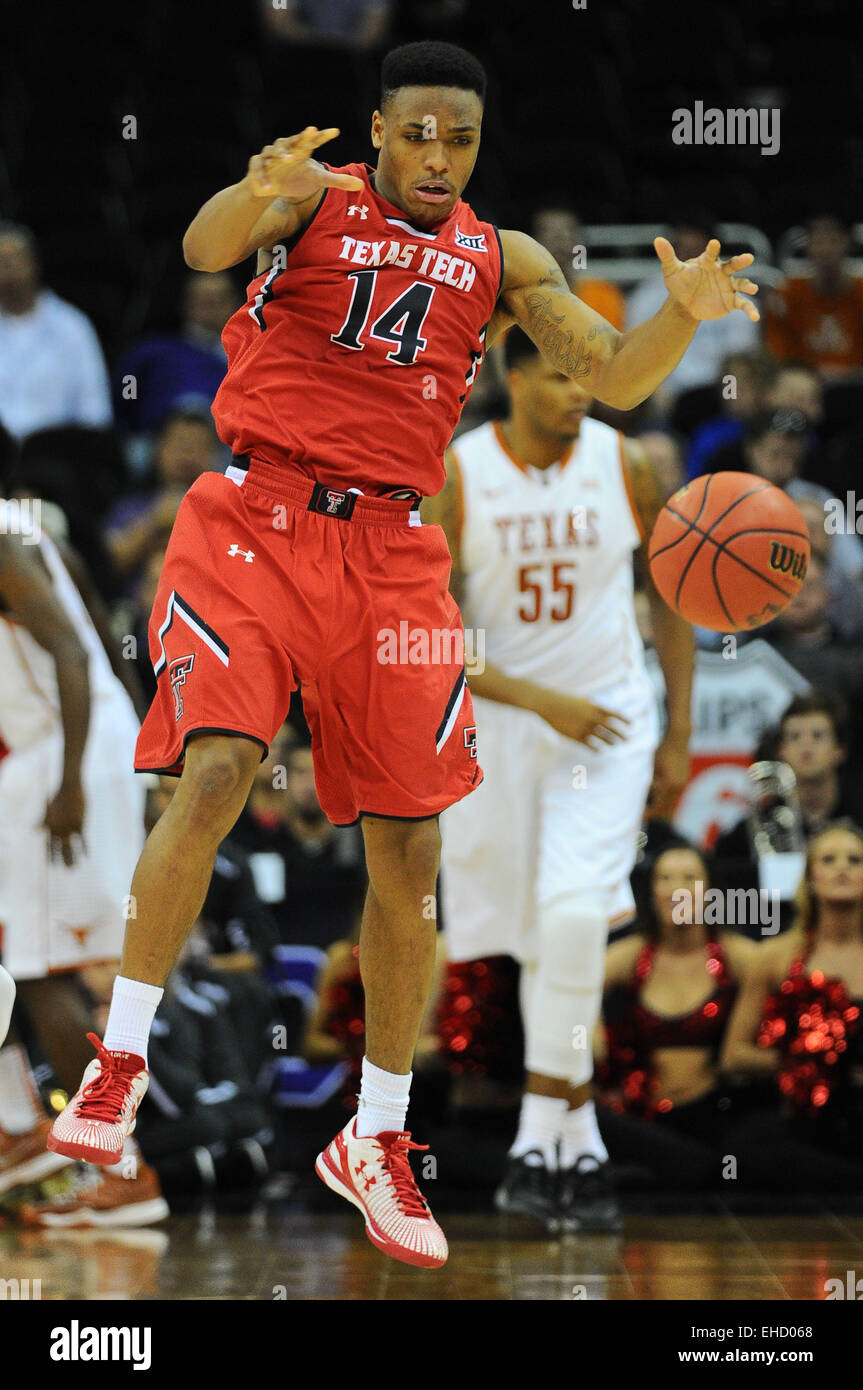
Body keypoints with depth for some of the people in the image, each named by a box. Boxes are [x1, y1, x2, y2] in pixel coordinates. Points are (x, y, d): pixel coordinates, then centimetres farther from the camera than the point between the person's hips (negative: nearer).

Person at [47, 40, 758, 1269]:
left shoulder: (503, 262, 12)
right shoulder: (315, 201, 2)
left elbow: (616, 380, 3)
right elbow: (206, 248, -18)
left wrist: (686, 313, -19)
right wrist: (262, 190, -42)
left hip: (391, 554, 3)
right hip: (256, 521, -3)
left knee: (409, 856, 1)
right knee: (215, 773, -24)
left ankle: (378, 1139, 14)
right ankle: (123, 1053, -9)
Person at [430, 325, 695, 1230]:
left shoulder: (626, 467, -5)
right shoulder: (453, 478, -10)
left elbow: (672, 596, 6)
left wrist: (678, 738, 4)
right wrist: (542, 701, -21)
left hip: (607, 721, 0)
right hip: (496, 723, 0)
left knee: (575, 917, -21)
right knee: (539, 945, 7)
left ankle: (540, 1139, -14)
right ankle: (580, 1146, 22)